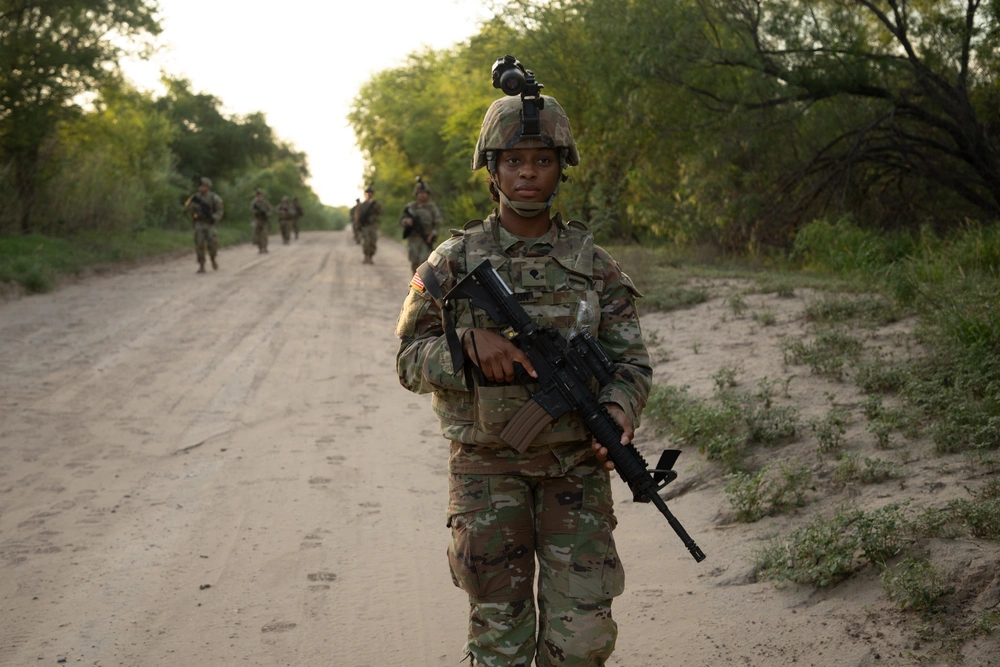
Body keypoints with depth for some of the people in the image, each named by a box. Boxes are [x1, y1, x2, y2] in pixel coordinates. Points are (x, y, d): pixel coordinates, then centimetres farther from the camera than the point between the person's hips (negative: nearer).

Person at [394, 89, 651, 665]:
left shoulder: (595, 265, 4)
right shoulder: (454, 262, 1)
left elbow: (630, 360, 2)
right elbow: (411, 359, 0)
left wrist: (619, 410, -20)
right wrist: (468, 344, -20)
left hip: (576, 471, 1)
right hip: (487, 471, -1)